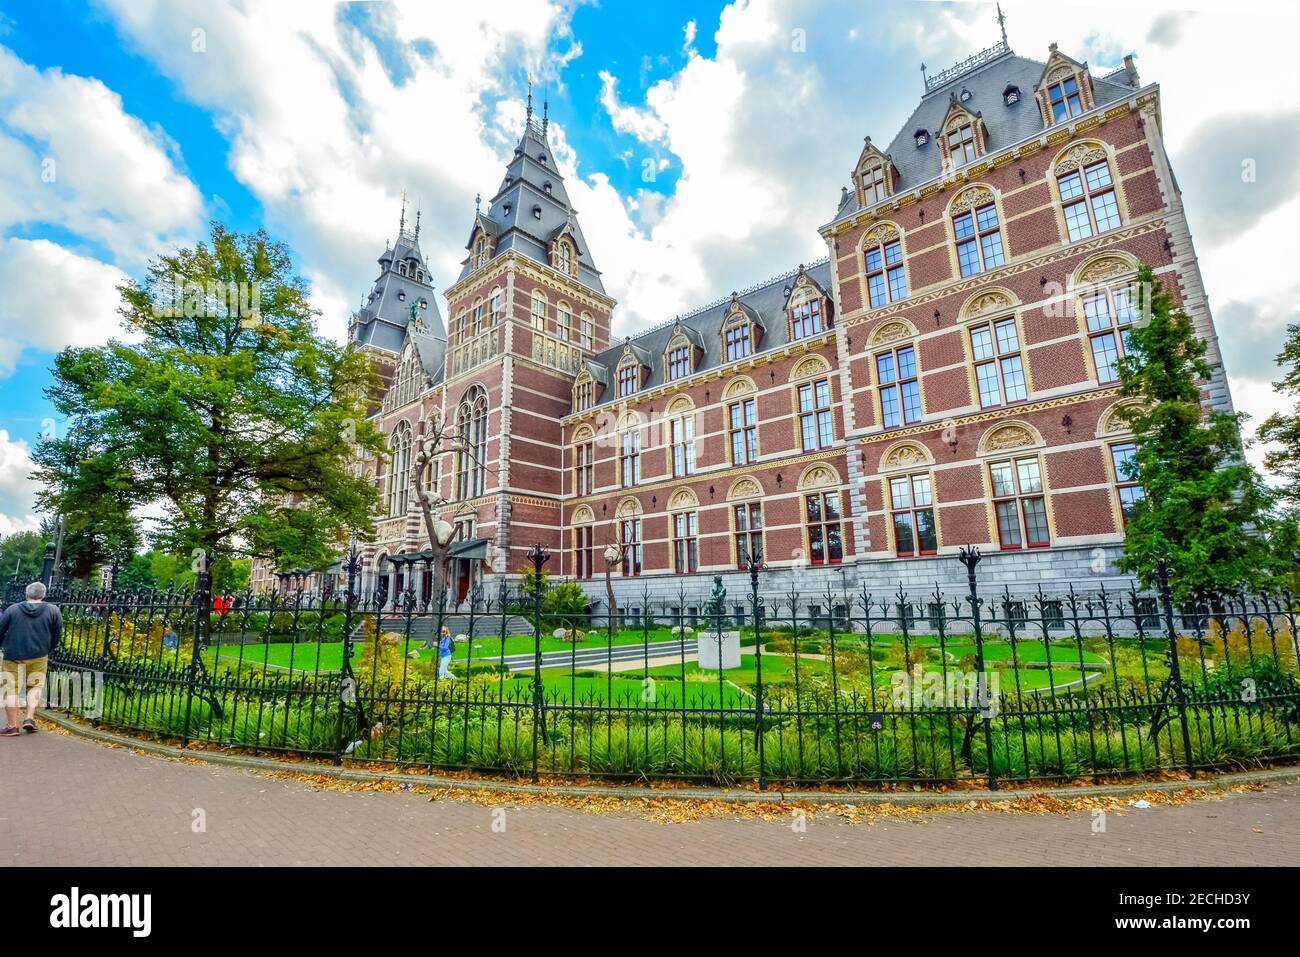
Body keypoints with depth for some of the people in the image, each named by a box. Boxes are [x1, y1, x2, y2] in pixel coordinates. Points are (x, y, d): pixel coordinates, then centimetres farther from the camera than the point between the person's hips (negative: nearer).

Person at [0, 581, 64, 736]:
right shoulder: (53, 611, 1)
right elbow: (57, 633, 7)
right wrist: (50, 649, 23)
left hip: (13, 656, 0)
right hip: (38, 657, 0)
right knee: (35, 687, 14)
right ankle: (30, 718, 4)